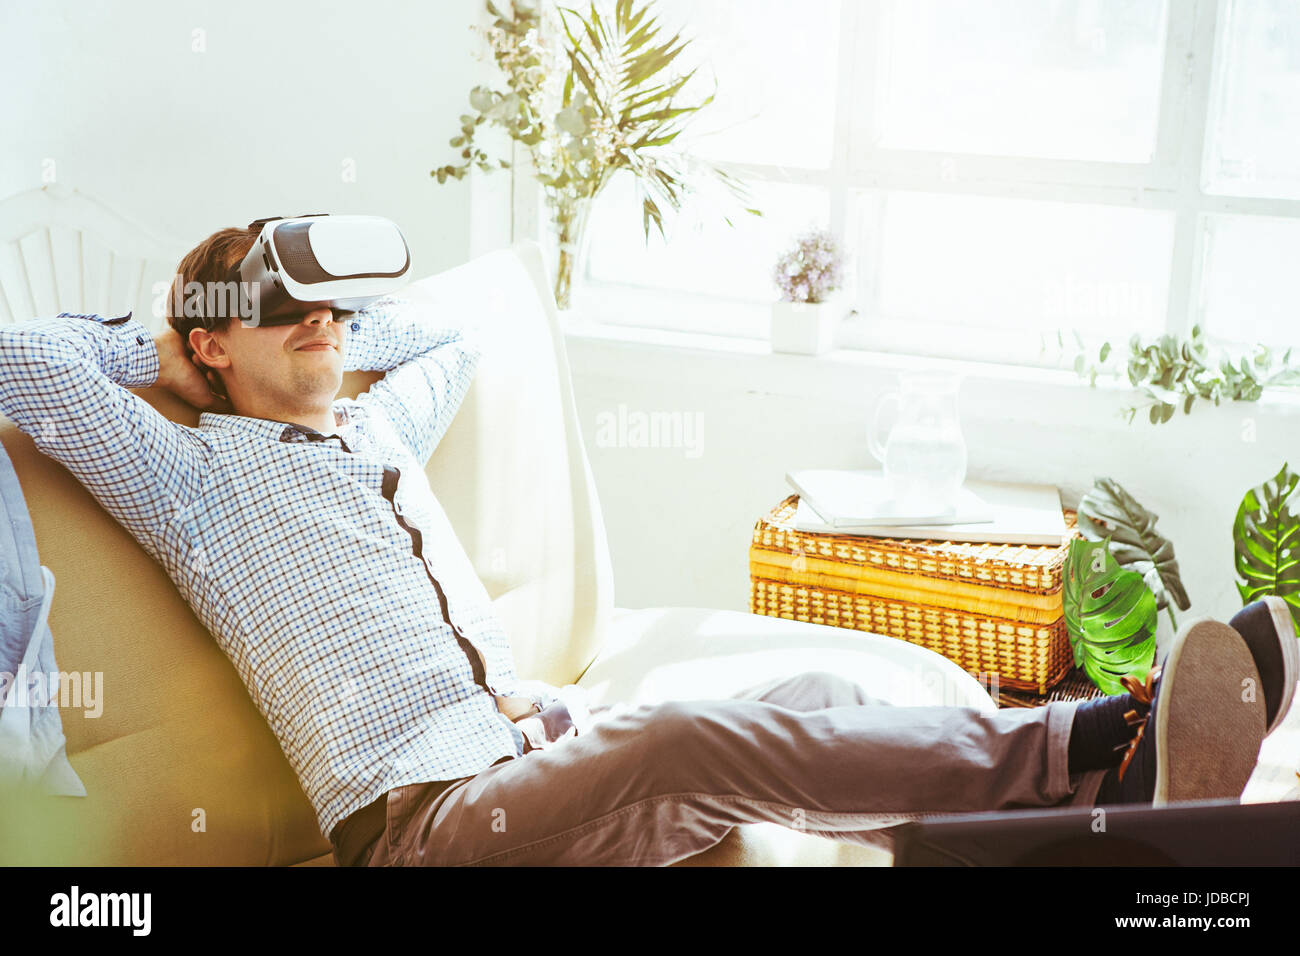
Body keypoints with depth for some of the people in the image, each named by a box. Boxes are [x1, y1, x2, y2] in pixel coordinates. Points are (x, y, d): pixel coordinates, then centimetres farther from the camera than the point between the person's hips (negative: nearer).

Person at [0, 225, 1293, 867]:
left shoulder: (374, 428, 26)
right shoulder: (201, 474, 5)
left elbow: (456, 335, 44)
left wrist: (324, 326, 31)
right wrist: (159, 346, 11)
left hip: (539, 743, 8)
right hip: (420, 811, -8)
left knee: (816, 701, -19)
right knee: (704, 742, -35)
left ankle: (1109, 771, -33)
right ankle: (1089, 750, -40)